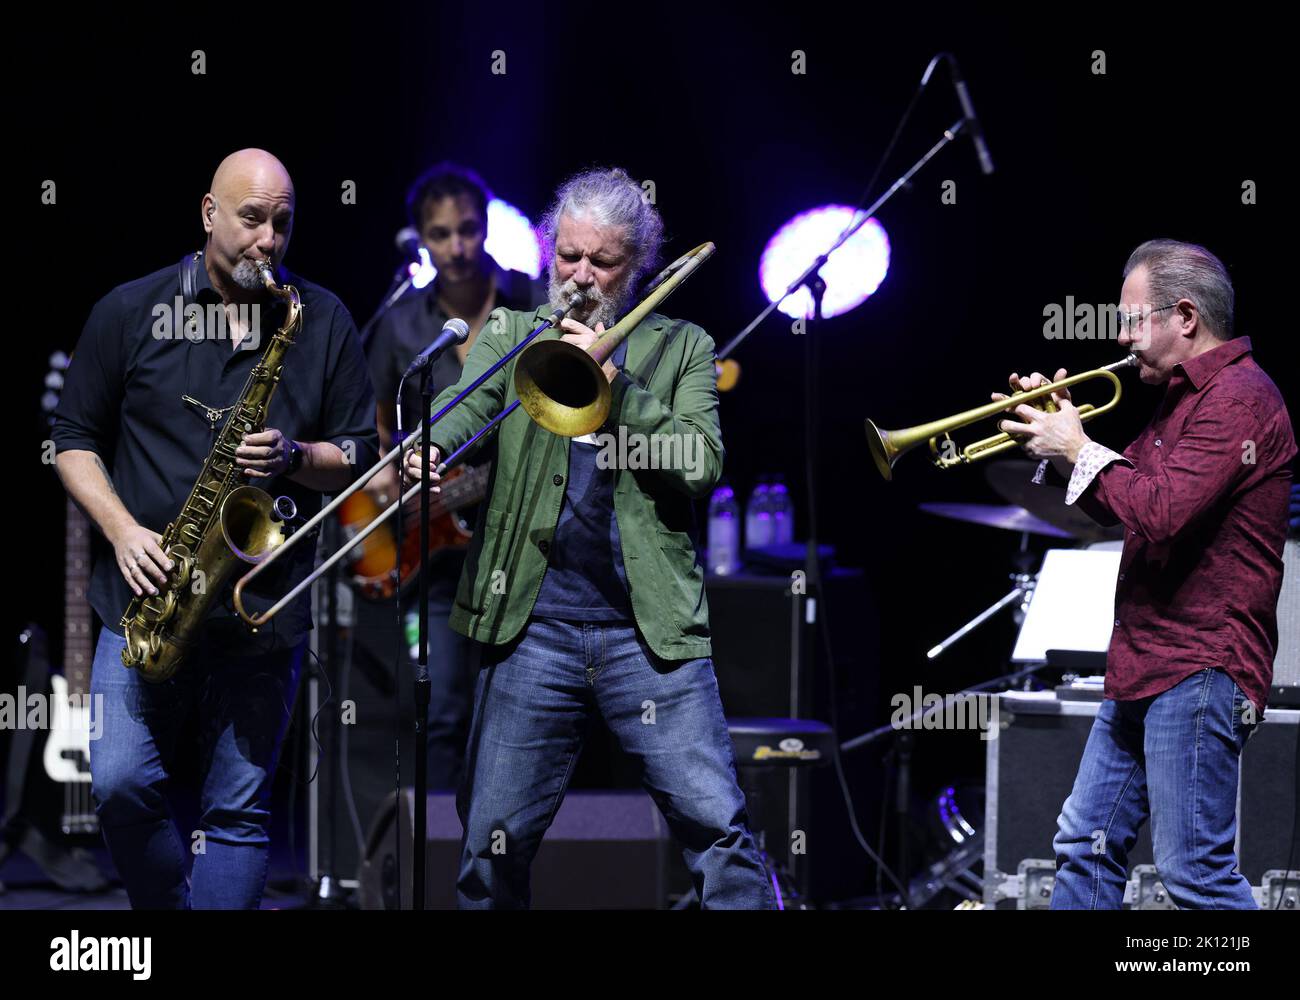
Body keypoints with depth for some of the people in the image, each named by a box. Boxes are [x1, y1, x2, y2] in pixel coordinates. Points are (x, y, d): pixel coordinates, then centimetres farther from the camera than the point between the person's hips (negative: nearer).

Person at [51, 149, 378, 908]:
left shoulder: (323, 321, 6)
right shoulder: (130, 312, 4)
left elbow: (361, 456, 8)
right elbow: (75, 441, 7)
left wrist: (295, 456, -13)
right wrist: (124, 531, -8)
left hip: (265, 609, 0)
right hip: (146, 596, 0)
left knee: (239, 810, 1)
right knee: (122, 784, -12)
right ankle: (169, 907, 10)